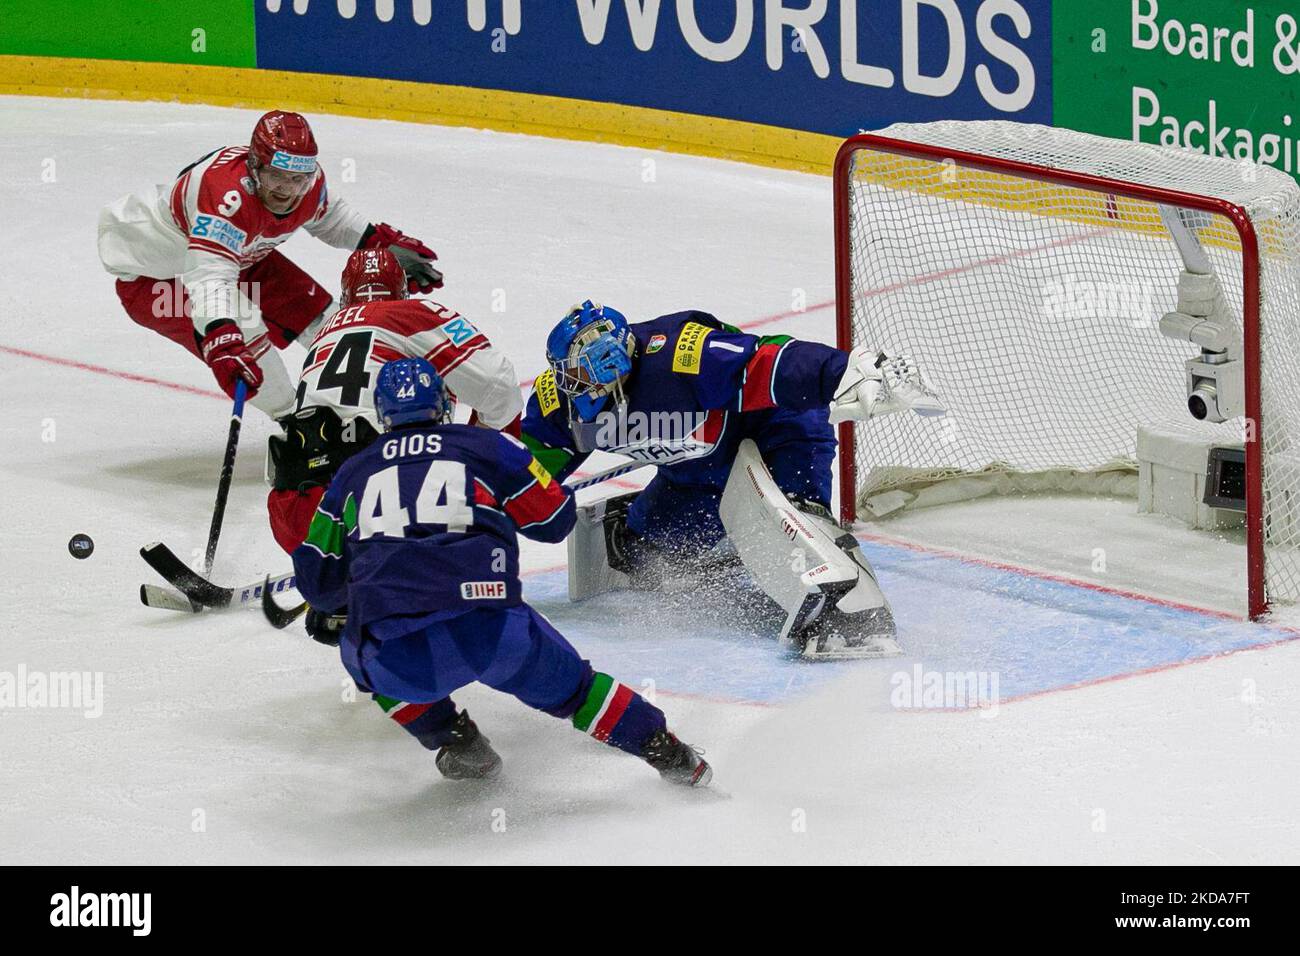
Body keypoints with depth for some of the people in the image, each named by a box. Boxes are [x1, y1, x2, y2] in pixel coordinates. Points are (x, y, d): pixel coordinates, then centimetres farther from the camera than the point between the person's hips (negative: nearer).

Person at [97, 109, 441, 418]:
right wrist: (222, 342, -69)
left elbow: (327, 215, 10)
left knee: (310, 306, 10)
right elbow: (209, 276, -55)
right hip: (150, 276, -8)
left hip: (237, 255, 8)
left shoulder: (307, 181, -17)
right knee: (243, 332, -29)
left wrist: (383, 241, 6)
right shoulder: (227, 194, -44)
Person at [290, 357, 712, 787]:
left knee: (361, 651, 34)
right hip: (497, 636, 0)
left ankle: (452, 740, 22)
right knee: (567, 683, 27)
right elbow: (554, 521, 24)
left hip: (399, 660, 0)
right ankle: (663, 749, 18)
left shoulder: (352, 473, 22)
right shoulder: (488, 446, 16)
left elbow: (318, 579, 25)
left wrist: (335, 611, 48)